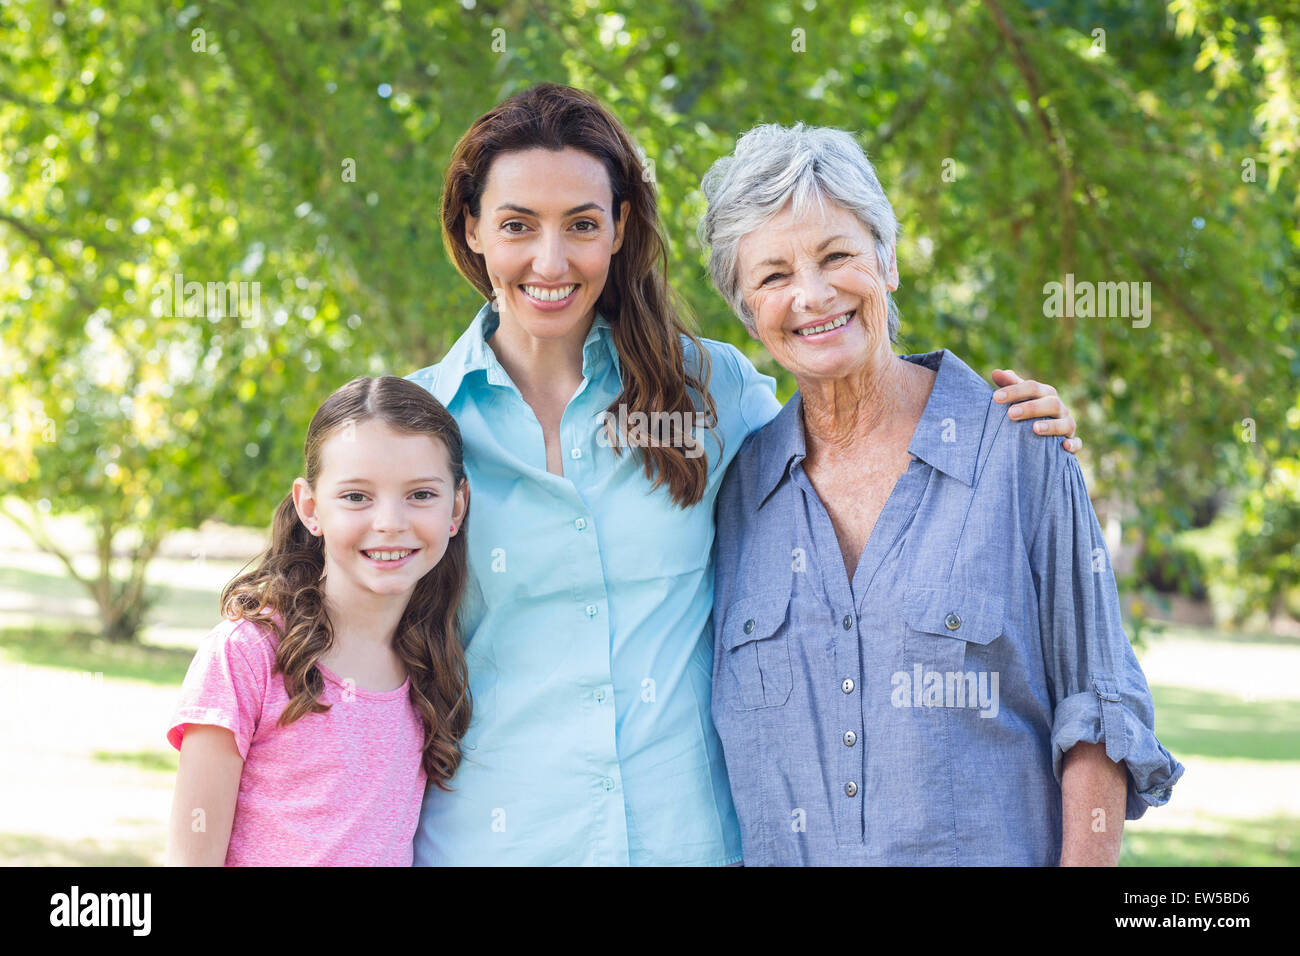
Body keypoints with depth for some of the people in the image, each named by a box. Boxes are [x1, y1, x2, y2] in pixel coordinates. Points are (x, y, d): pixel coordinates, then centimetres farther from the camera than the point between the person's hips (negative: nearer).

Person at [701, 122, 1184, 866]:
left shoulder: (1019, 449, -6)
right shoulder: (737, 483, 2)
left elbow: (1097, 718, -6)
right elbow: (730, 723, 10)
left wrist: (1085, 858, -14)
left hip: (992, 850, -2)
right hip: (777, 853, 3)